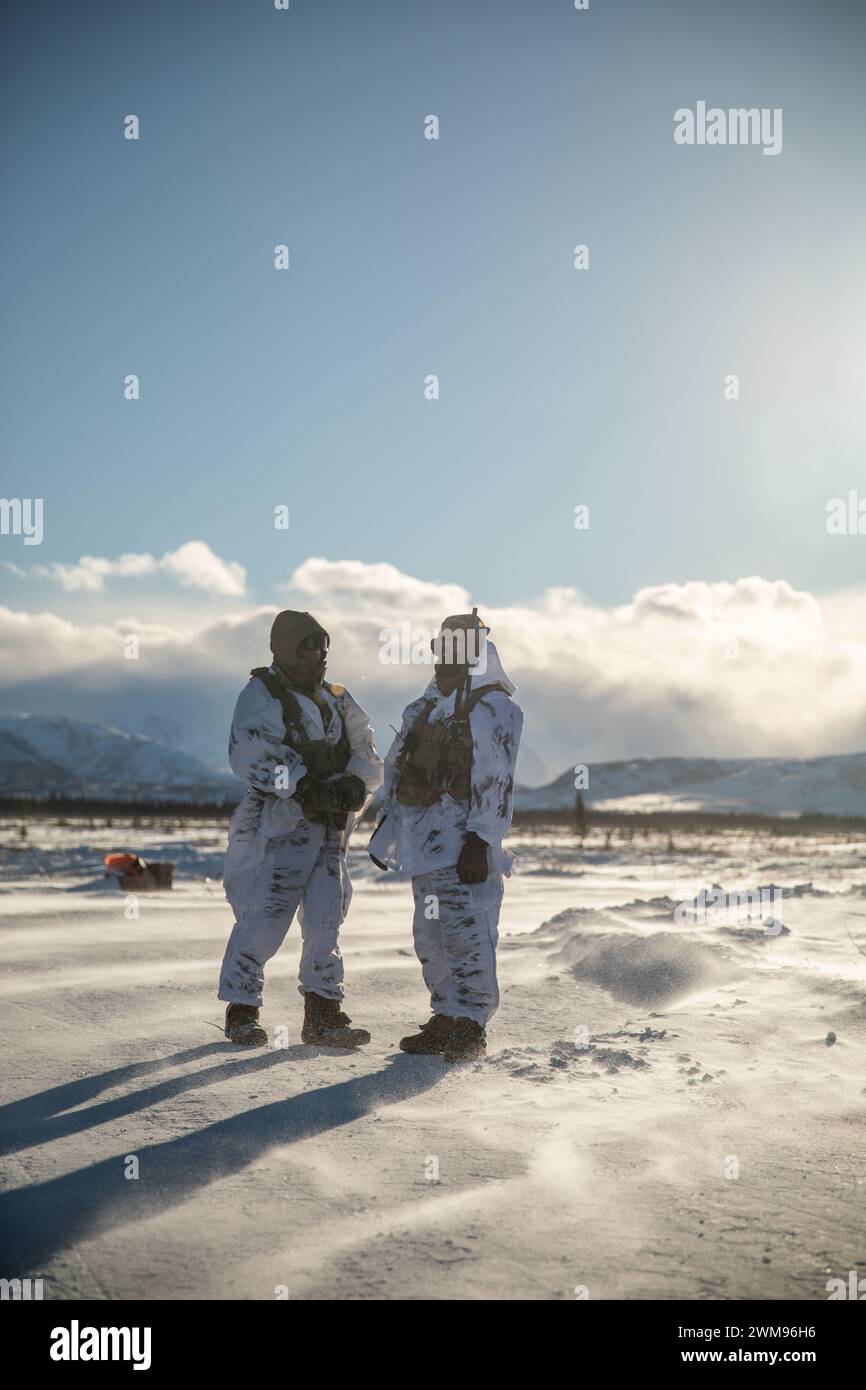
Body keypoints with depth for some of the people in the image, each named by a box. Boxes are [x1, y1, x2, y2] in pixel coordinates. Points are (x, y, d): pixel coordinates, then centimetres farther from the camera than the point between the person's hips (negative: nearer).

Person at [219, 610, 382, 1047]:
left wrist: (354, 784, -9)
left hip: (328, 829, 6)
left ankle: (323, 1015, 15)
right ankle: (241, 1012, 9)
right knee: (263, 918, -7)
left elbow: (367, 757, 14)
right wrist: (305, 787, -25)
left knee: (326, 920, 6)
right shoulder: (261, 696, -5)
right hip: (278, 826, -6)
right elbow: (249, 757, -19)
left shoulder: (335, 700, 16)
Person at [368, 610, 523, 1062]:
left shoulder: (494, 707, -7)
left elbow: (495, 783, -14)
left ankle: (471, 1028, 0)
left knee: (467, 934, -8)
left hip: (464, 844, -8)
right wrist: (385, 831, 22)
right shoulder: (426, 708, 19)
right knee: (430, 936, 12)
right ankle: (444, 1020, 22)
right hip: (425, 842, 8)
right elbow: (398, 770, 24)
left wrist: (480, 841, -20)